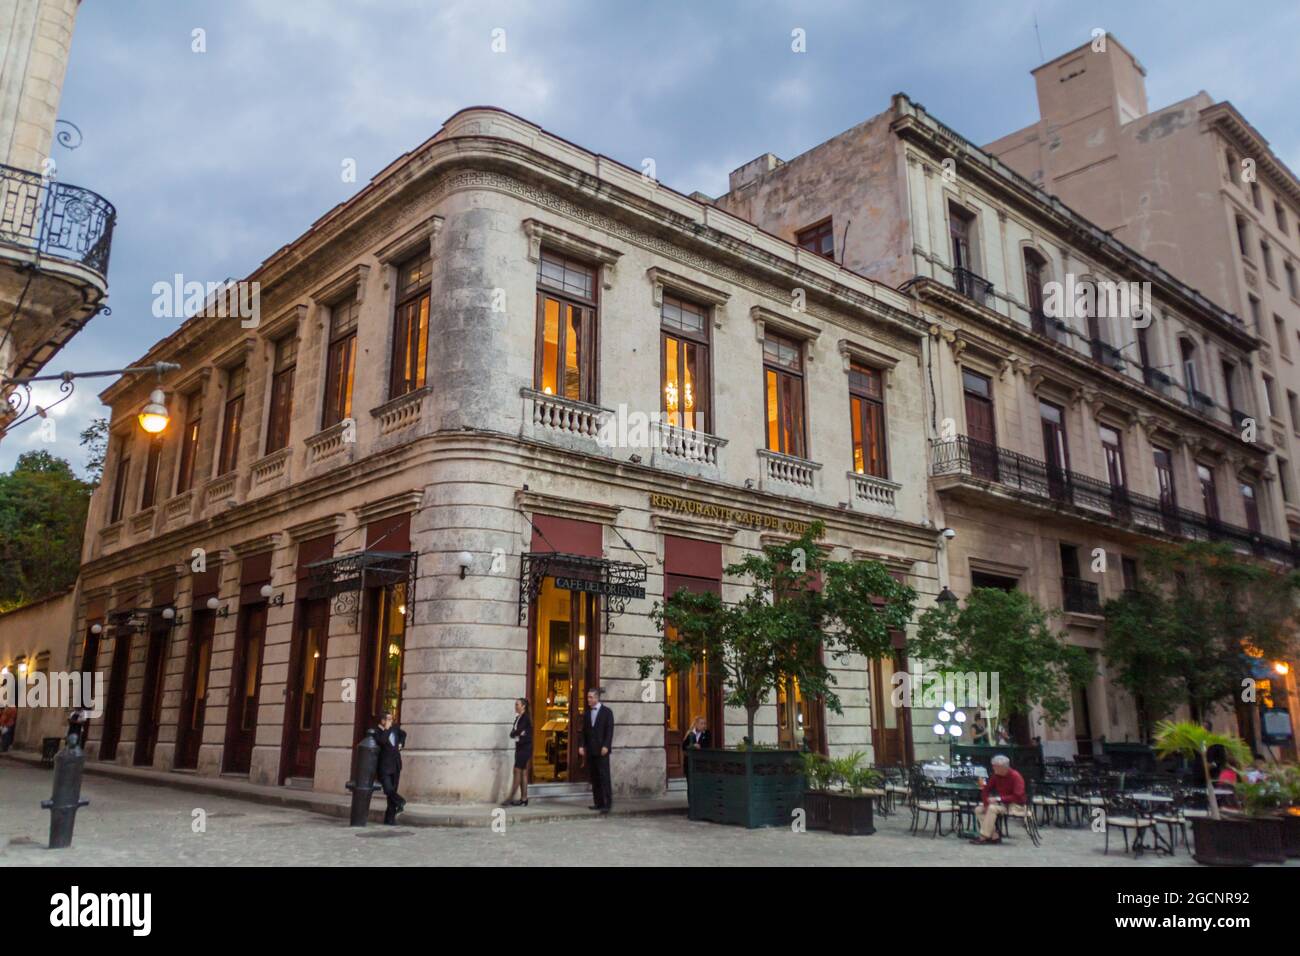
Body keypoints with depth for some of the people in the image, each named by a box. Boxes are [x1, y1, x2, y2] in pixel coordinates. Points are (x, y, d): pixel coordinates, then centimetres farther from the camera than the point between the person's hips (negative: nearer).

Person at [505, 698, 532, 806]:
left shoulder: (526, 718, -11)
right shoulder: (518, 718, 14)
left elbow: (517, 731, -19)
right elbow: (512, 733, 6)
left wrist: (514, 733, 0)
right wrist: (517, 733, -12)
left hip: (525, 748, -9)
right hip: (519, 747, 9)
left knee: (517, 771, -9)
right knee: (523, 772, 8)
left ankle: (511, 798, -9)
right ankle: (524, 799, 9)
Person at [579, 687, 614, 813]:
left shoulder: (607, 712, 0)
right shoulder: (586, 714, 13)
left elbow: (609, 730, -6)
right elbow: (584, 731, 13)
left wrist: (605, 746, -15)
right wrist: (582, 746, 0)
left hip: (601, 750, -5)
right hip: (590, 750, 5)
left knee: (604, 777, -7)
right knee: (594, 778, 4)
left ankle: (608, 804, -6)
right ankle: (598, 803, 8)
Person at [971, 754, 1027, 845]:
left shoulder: (1015, 776, -17)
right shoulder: (995, 775, 0)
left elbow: (1018, 797, -23)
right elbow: (986, 790, 4)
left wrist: (999, 799, -25)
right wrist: (986, 805, -13)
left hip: (1016, 805, -7)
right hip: (1001, 804, 7)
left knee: (992, 808, -31)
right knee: (978, 809, -9)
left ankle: (984, 837, -27)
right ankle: (994, 836, -15)